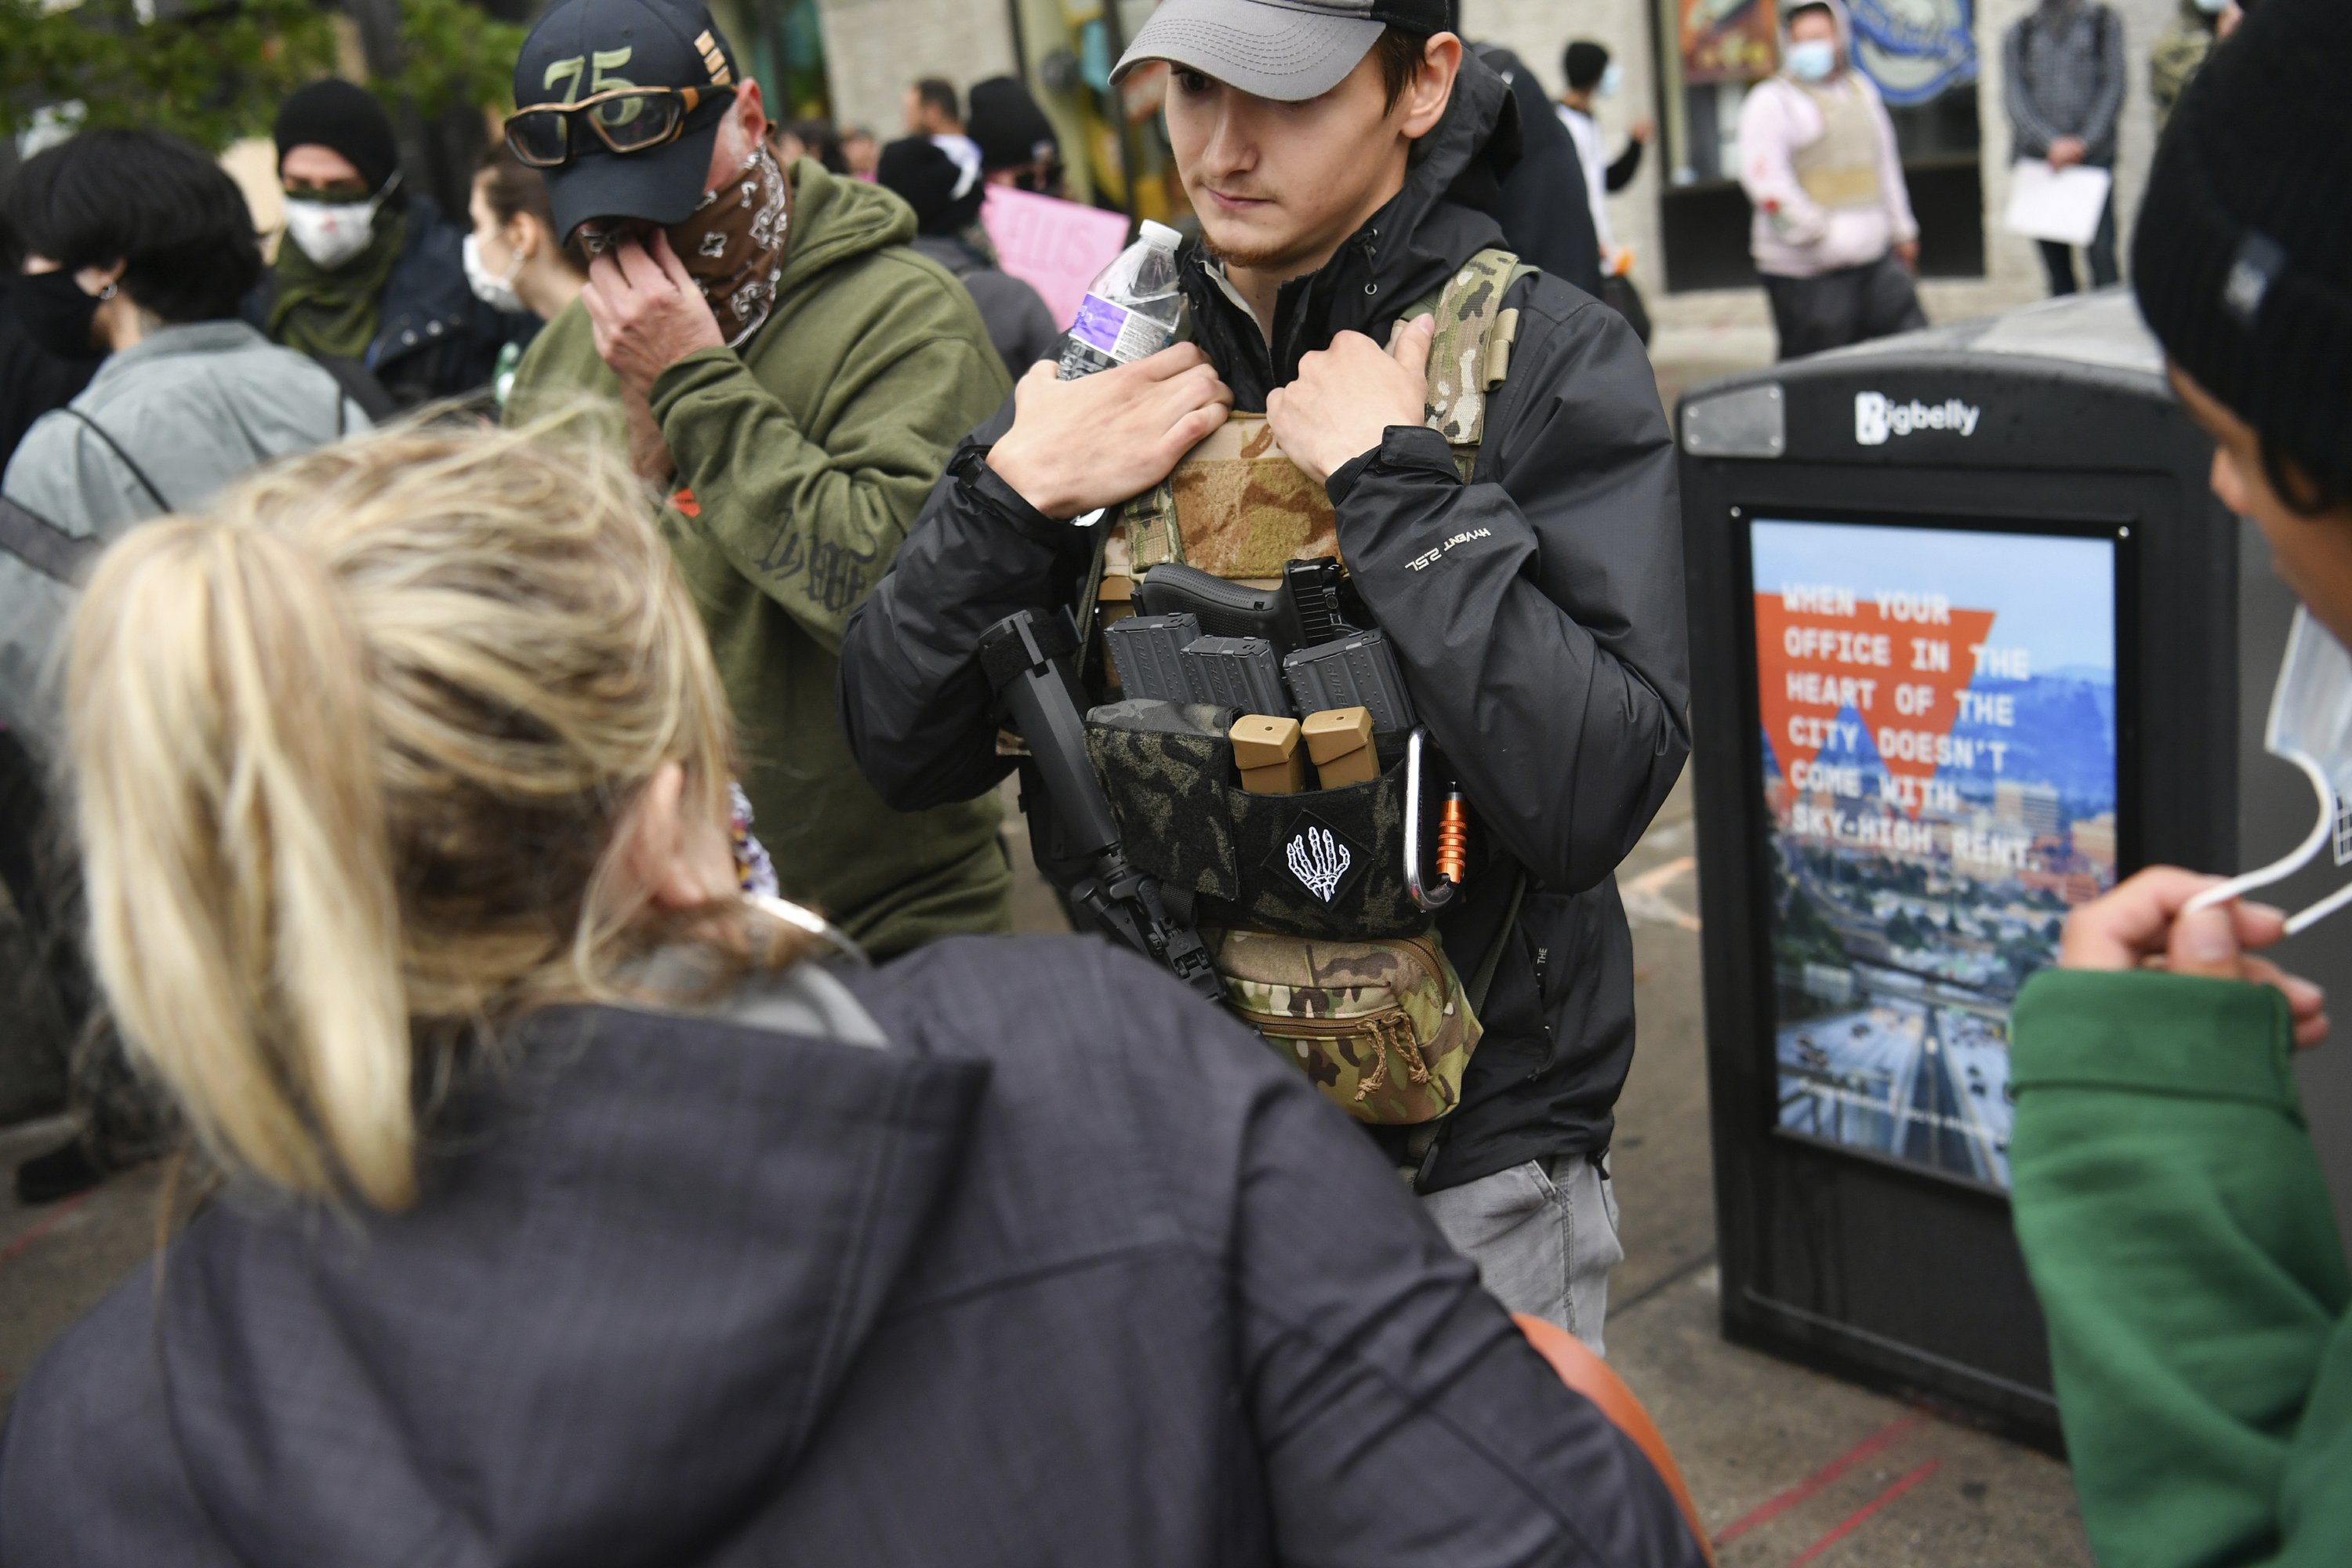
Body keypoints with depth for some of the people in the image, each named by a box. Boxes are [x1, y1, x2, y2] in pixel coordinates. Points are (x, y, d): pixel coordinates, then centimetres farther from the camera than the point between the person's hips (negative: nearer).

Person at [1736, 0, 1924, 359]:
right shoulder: (1772, 101, -6)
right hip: (1807, 268, -7)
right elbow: (1765, 181, -16)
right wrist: (1818, 237, -18)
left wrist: (1901, 229, 26)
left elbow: (1886, 163, 26)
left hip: (1875, 256, 7)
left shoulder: (1861, 90, 17)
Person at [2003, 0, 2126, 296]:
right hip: (2038, 157, 1)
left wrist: (2083, 142, -9)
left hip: (2093, 155, -1)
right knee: (2056, 264, 1)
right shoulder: (2018, 33, 13)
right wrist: (2051, 143, -12)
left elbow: (2113, 87, 4)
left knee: (2101, 254, -12)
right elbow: (2014, 97, 2)